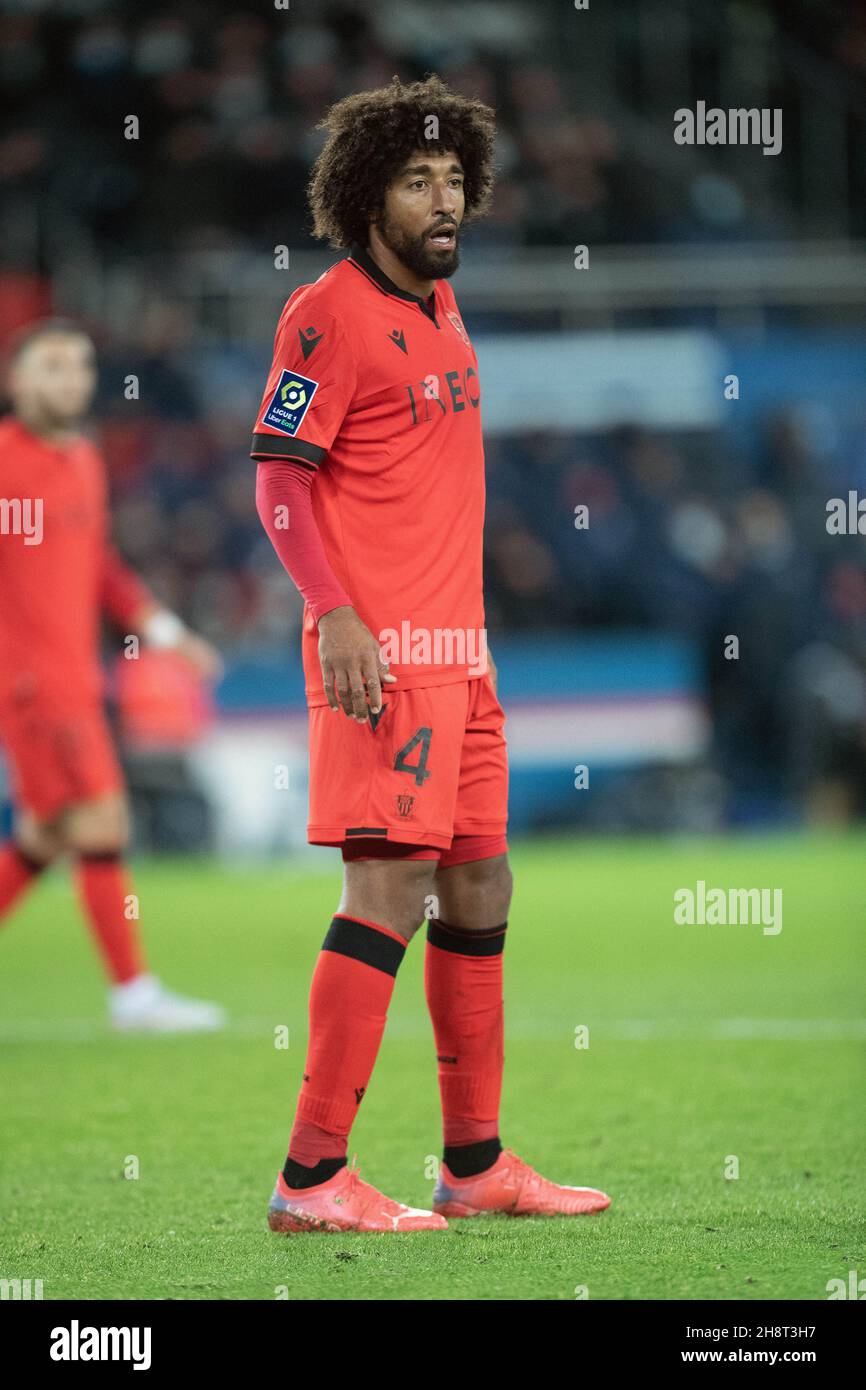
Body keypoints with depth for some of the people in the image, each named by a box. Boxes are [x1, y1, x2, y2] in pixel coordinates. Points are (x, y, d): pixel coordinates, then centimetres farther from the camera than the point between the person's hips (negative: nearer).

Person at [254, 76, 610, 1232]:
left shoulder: (439, 303, 17)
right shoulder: (330, 314, -9)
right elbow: (280, 481, -13)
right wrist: (337, 616, -23)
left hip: (459, 654, 9)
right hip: (382, 654, -9)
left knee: (480, 890, 12)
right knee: (392, 887, -13)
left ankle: (476, 1163, 20)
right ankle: (312, 1178, -12)